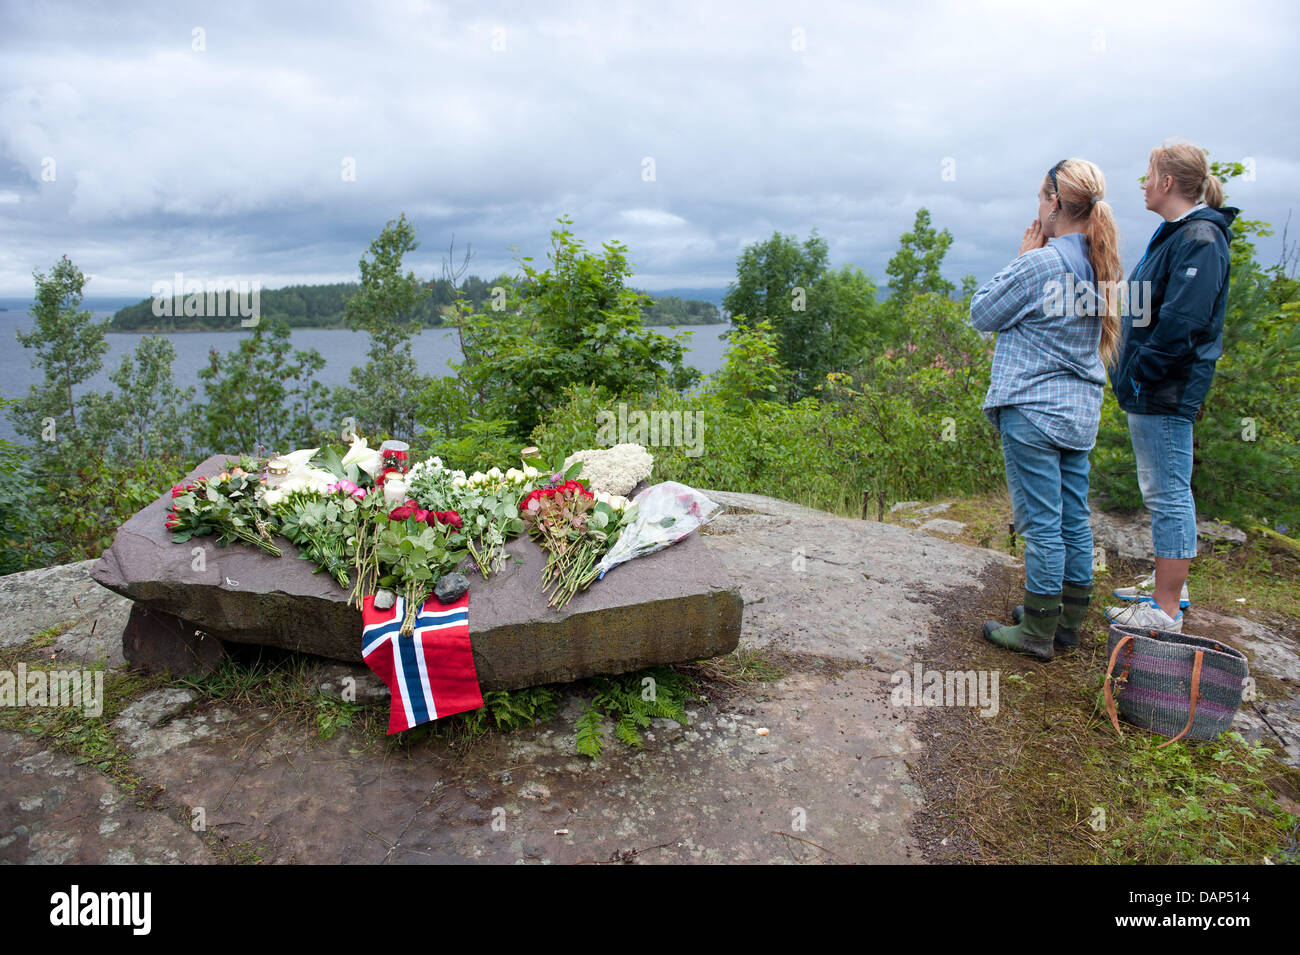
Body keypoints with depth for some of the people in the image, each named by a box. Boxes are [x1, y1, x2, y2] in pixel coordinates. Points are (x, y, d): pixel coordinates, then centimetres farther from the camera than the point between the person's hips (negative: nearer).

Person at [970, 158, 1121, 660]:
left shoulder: (1039, 264, -17)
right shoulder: (1102, 266, 7)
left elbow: (982, 313, -6)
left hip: (1033, 408, -8)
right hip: (1081, 411, 8)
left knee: (1041, 523, -1)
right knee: (1074, 520, 14)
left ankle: (1038, 632, 10)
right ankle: (1068, 621, 26)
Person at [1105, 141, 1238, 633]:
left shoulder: (1200, 238, -15)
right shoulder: (1173, 234, 16)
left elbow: (1184, 319, -24)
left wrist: (1141, 369, -18)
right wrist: (1131, 371, 13)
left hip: (1167, 389, -10)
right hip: (1149, 389, 10)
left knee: (1168, 495, -5)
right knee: (1162, 492, 17)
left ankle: (1167, 610, 3)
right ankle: (1169, 585, 30)